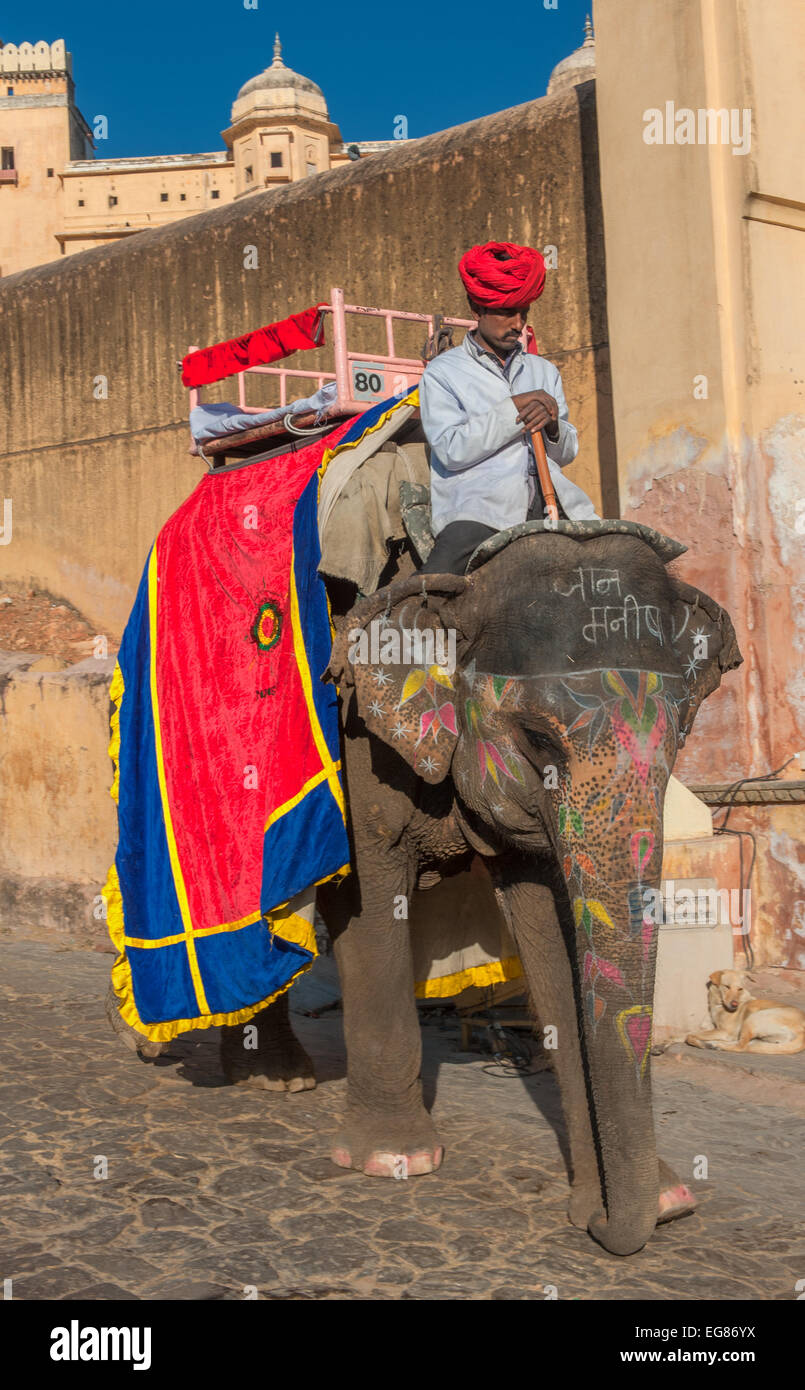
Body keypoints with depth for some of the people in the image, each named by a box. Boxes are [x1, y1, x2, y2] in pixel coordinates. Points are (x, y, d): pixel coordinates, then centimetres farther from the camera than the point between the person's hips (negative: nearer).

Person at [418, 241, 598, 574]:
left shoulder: (544, 371, 25)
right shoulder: (442, 373, 10)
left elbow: (567, 453, 21)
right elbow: (451, 450, -5)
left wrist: (553, 426, -2)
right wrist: (514, 409, -7)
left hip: (552, 500, 5)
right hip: (480, 506, -5)